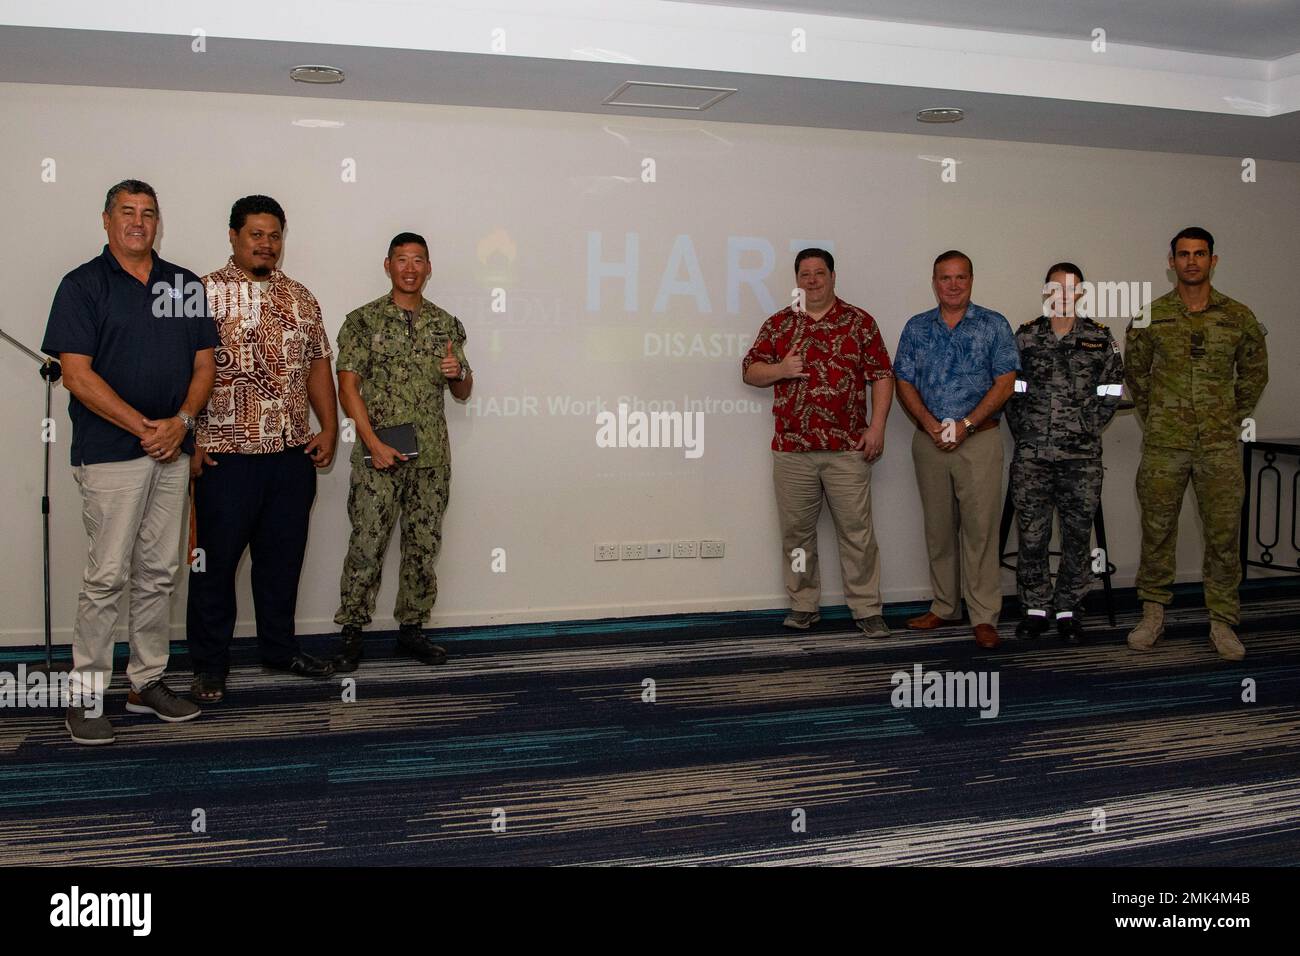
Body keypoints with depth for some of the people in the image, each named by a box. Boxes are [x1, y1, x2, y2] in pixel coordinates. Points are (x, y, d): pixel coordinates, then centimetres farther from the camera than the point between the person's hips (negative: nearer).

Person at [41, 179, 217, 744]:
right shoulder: (83, 285, -2)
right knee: (108, 575, -5)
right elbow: (77, 375, -9)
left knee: (158, 574, 10)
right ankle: (86, 694, 5)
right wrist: (145, 427, -14)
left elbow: (204, 364, 11)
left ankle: (148, 682, 20)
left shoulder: (186, 285, 12)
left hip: (173, 450, 5)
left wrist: (181, 421, -7)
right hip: (110, 452, -5)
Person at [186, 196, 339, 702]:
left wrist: (329, 428, 6)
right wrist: (189, 438, -11)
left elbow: (318, 366, 15)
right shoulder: (204, 292, -2)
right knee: (216, 560, 3)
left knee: (283, 556, 13)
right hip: (225, 453, -4)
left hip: (293, 453, 5)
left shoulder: (301, 297, 12)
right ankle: (209, 665, 15)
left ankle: (279, 647, 27)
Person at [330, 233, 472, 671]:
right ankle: (352, 632, 8)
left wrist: (458, 373, -8)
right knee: (366, 544, -3)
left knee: (424, 544, 8)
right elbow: (347, 388, -5)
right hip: (378, 454, -3)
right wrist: (375, 444, -14)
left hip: (432, 455, 4)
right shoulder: (363, 321, -1)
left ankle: (411, 628, 20)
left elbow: (463, 392, 16)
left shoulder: (446, 324, 10)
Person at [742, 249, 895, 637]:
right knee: (796, 530, 7)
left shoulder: (859, 322, 5)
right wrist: (780, 369, -9)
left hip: (848, 448, -2)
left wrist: (876, 426, -6)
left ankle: (867, 609, 8)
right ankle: (803, 606, 19)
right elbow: (749, 371, 11)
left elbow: (882, 375, 3)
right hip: (791, 448, 2)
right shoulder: (777, 324, 10)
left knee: (856, 530, 0)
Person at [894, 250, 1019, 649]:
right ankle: (945, 607, 19)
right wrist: (929, 423, -11)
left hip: (979, 440, -3)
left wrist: (966, 425, -13)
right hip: (929, 441, 3)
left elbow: (1005, 383, -3)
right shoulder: (916, 328, 10)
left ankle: (984, 616, 1)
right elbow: (904, 383, 6)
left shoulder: (994, 325, 3)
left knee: (980, 526, -5)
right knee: (938, 527, 8)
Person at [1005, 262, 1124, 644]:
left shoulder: (1099, 338, 7)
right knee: (1031, 535, 2)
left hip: (1081, 457, 0)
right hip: (1032, 456, 0)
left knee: (1077, 534, 5)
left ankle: (1069, 609, 16)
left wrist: (1087, 430, 1)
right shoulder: (1026, 336, 7)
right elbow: (1009, 388, 6)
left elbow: (1110, 392, 7)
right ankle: (1035, 608, 15)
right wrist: (1023, 432, 1)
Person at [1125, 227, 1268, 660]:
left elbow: (1254, 371, 14)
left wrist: (1234, 419, 8)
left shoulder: (1238, 316, 3)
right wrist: (1152, 417, 9)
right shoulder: (1150, 315, 2)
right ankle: (1153, 613, 20)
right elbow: (1135, 370, 13)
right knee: (1157, 529, 7)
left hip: (1219, 445, 0)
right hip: (1163, 445, 0)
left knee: (1224, 533, 2)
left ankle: (1223, 621, 13)